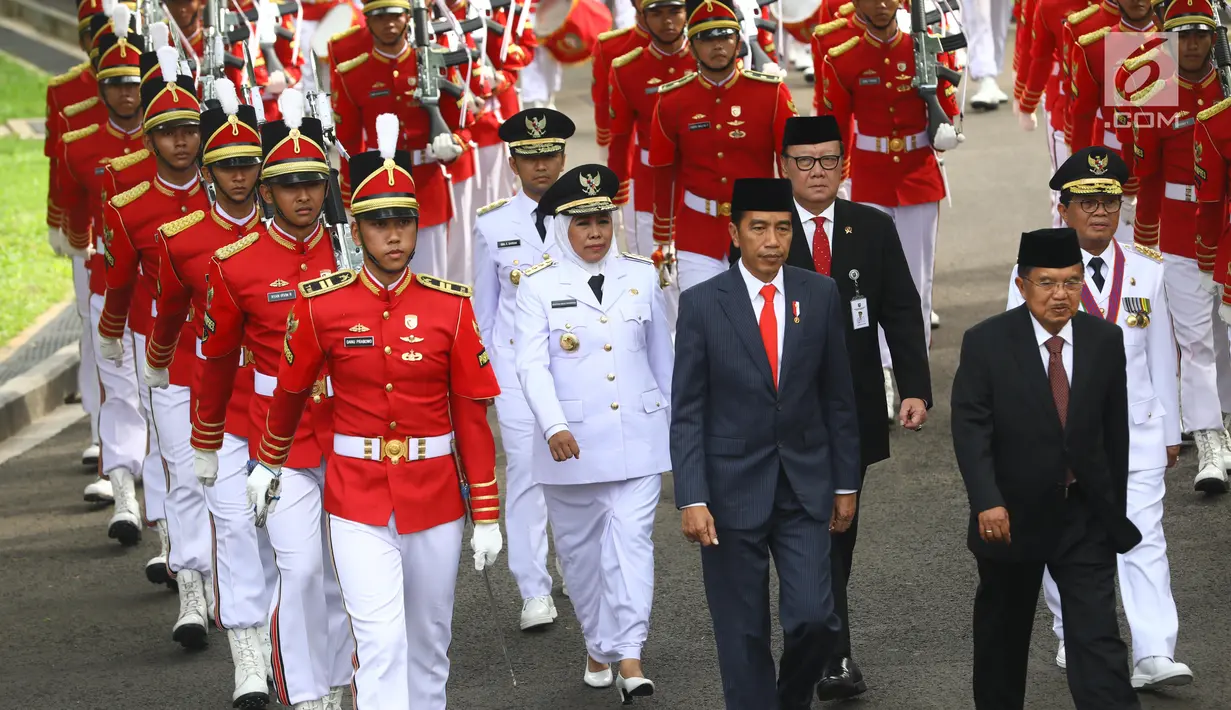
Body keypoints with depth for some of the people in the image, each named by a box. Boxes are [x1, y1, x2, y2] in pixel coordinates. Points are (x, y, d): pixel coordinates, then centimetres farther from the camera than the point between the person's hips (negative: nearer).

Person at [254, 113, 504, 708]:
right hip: (358, 498, -2)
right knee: (381, 642, -13)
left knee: (429, 640, 14)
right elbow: (290, 390, 11)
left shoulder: (451, 306, -4)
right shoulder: (320, 305, -6)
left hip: (436, 496, 2)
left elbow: (472, 415, -1)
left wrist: (487, 515, -1)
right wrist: (268, 464, 23)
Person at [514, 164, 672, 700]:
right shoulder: (539, 286, -4)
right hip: (571, 443, 0)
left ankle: (630, 659, -14)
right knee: (581, 549, 10)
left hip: (638, 438, 0)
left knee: (631, 540, -10)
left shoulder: (642, 275, 5)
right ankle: (598, 646, 27)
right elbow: (531, 365, -13)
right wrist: (554, 426, -28)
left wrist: (675, 429, 19)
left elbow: (662, 356, 14)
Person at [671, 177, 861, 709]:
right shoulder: (702, 304, -6)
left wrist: (846, 484, 8)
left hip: (804, 488, 2)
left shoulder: (820, 295, 1)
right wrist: (692, 500, -12)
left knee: (814, 619, -4)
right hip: (733, 492, -2)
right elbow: (687, 412, -5)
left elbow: (838, 397, 7)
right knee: (743, 632, 4)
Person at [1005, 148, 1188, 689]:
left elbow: (1162, 356, 11)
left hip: (1135, 432, 1)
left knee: (1143, 540, -7)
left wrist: (1170, 431, 12)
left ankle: (1154, 655, -11)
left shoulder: (1147, 271, 6)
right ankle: (1075, 640, 26)